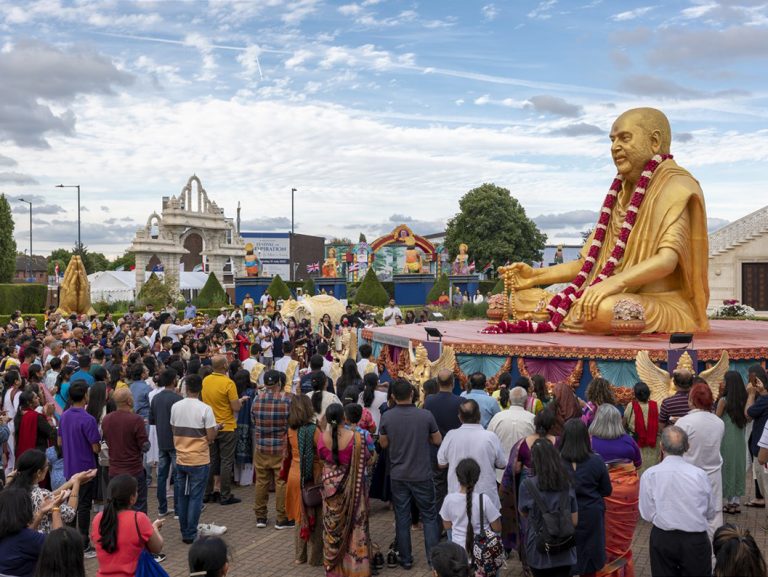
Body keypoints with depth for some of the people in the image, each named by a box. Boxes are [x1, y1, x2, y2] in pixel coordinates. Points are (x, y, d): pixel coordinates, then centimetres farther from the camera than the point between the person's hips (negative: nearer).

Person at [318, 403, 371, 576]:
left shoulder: (322, 438, -13)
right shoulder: (354, 437, -20)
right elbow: (365, 457, -4)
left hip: (330, 485, 2)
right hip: (351, 486, -2)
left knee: (333, 526, 15)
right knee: (354, 524, 11)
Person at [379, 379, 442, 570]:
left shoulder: (387, 417, -11)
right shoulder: (425, 415, -14)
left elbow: (383, 444, 2)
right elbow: (437, 440, -1)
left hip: (398, 475, 1)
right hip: (422, 475, -1)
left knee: (402, 518, 11)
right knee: (429, 516, 11)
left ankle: (405, 559, 18)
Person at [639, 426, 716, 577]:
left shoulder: (649, 475, -11)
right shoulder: (699, 474, -9)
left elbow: (647, 515, -7)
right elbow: (711, 514, 1)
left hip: (662, 538, 0)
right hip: (696, 540, 0)